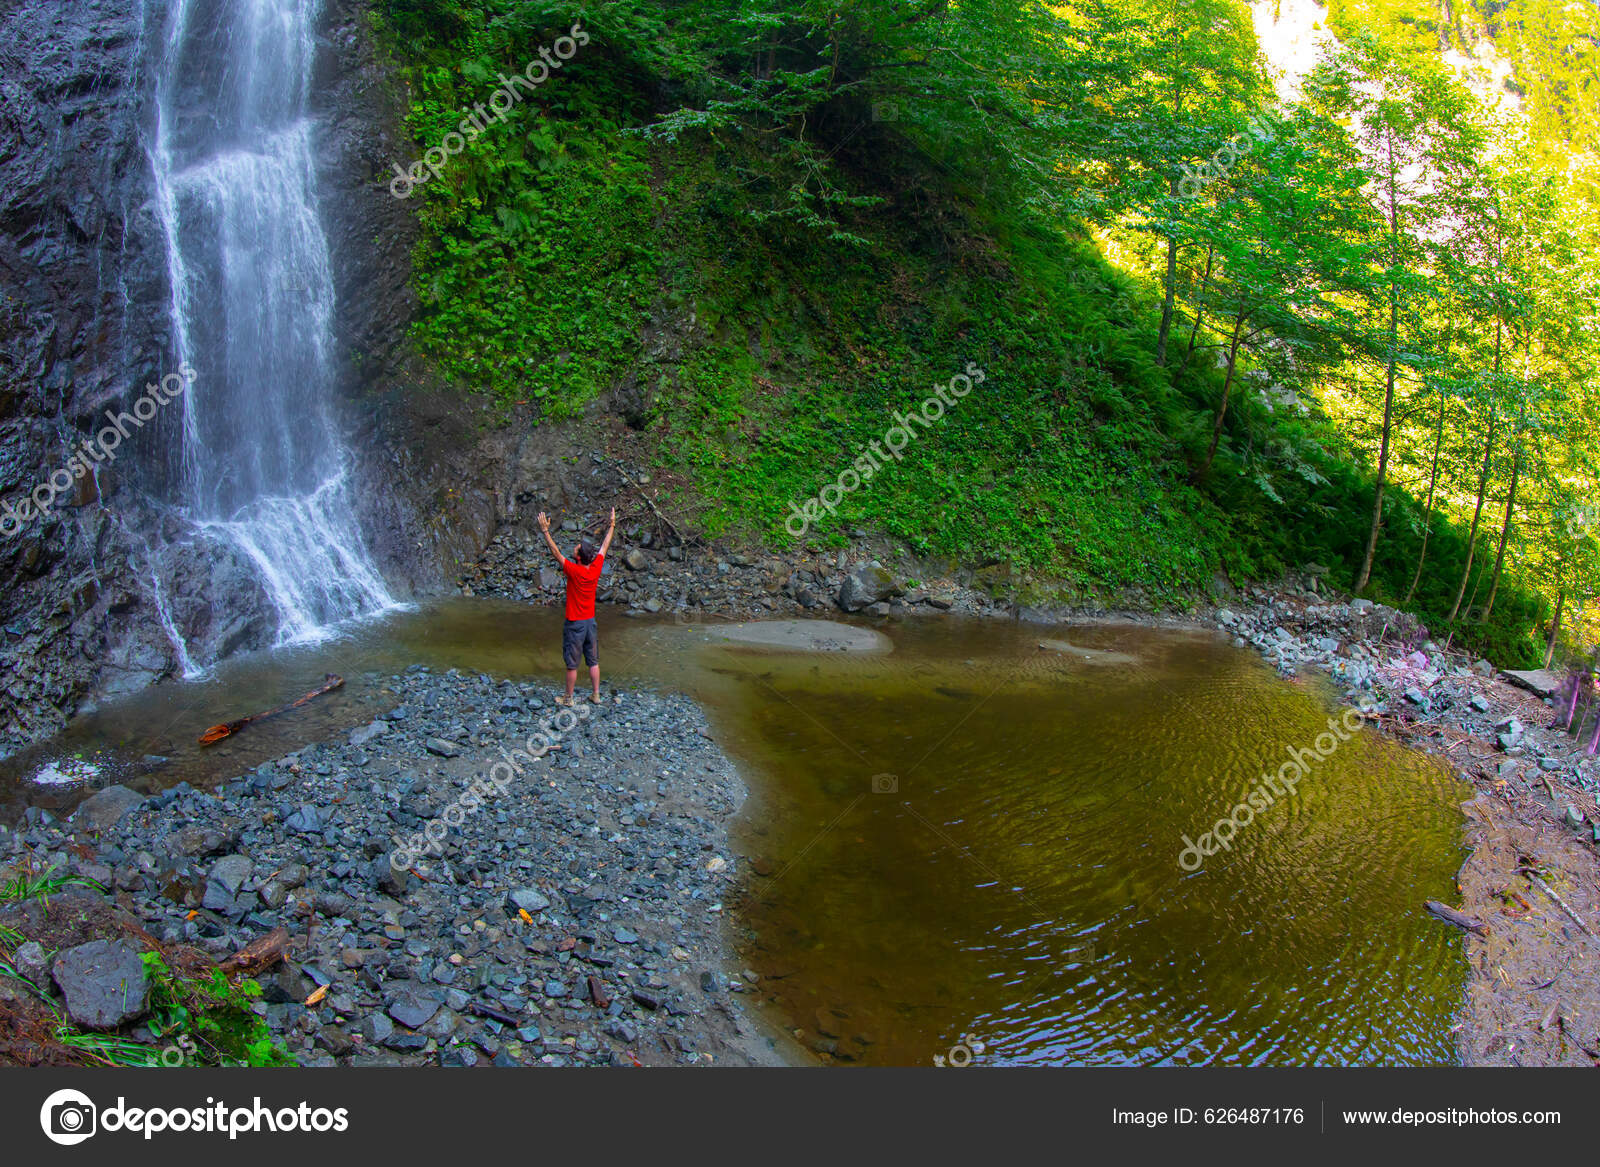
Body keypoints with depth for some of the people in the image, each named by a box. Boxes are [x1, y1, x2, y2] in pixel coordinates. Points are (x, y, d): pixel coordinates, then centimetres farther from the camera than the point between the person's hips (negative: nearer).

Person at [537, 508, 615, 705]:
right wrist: (612, 525, 16)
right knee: (593, 662, 14)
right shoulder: (596, 569, -7)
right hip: (591, 622, 5)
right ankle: (596, 695, 22)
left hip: (574, 624, -5)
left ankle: (568, 698, 16)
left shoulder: (574, 571, -21)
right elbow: (605, 546, 6)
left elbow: (556, 552, -19)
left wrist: (545, 530, -16)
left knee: (572, 664, 6)